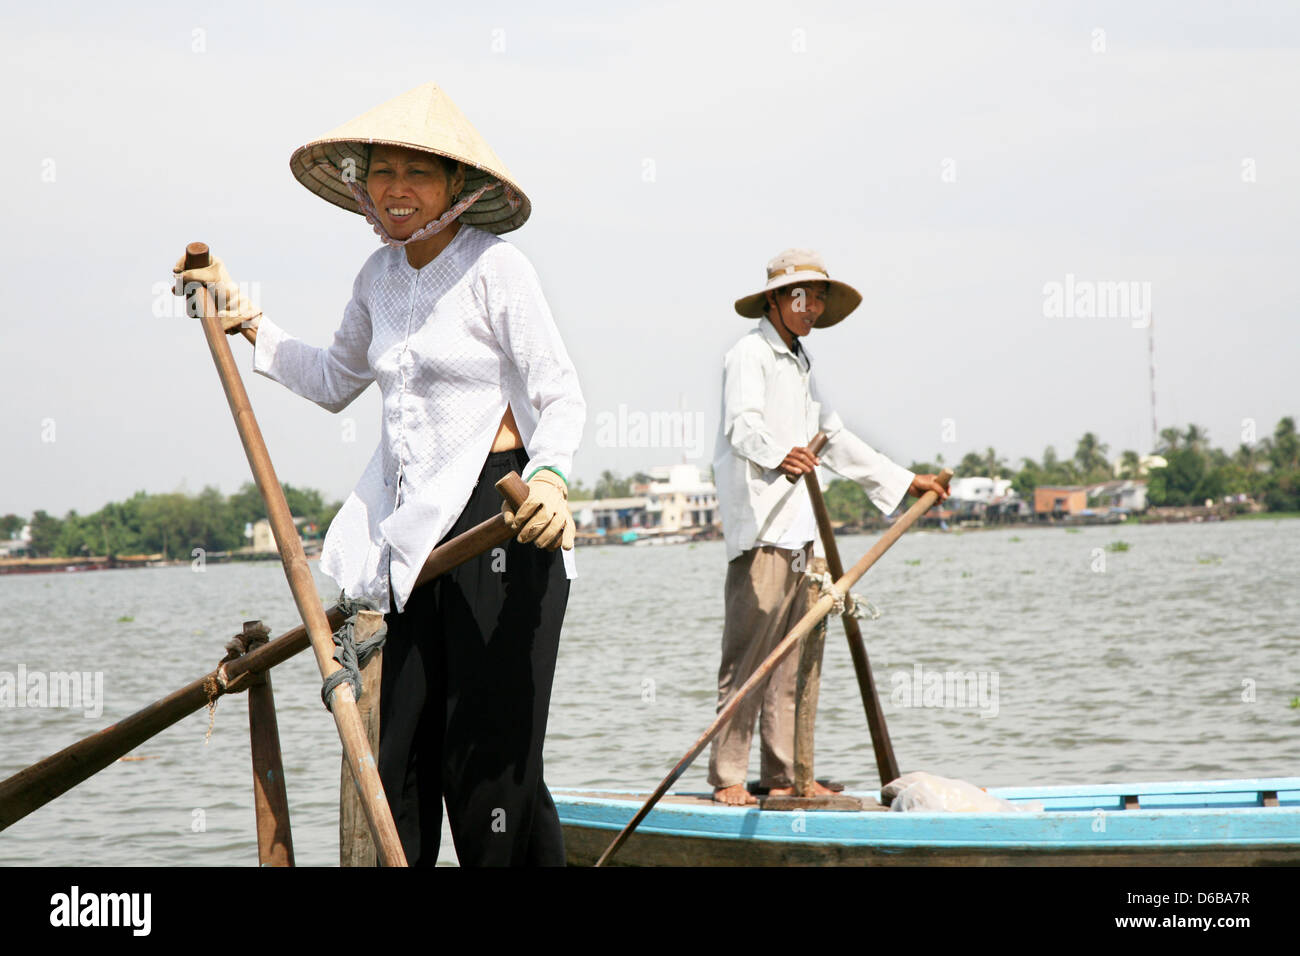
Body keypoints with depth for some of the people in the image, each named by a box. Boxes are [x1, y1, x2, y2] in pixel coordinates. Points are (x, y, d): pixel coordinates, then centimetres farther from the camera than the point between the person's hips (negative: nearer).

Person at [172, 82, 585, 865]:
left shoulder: (494, 268, -7)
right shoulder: (381, 276, 14)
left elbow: (563, 398, -10)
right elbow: (335, 384, 30)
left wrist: (549, 476, -29)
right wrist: (246, 321, 24)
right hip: (421, 535, 7)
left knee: (490, 760, -9)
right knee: (404, 758, 6)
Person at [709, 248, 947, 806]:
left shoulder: (800, 363, 24)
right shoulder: (750, 353, -5)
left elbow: (833, 438, 33)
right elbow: (742, 426, -22)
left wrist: (904, 481, 35)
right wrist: (779, 456, -44)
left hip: (798, 528, 9)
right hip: (759, 526, -9)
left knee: (791, 656, 8)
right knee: (748, 653, -11)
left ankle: (784, 776, 12)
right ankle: (727, 776, -9)